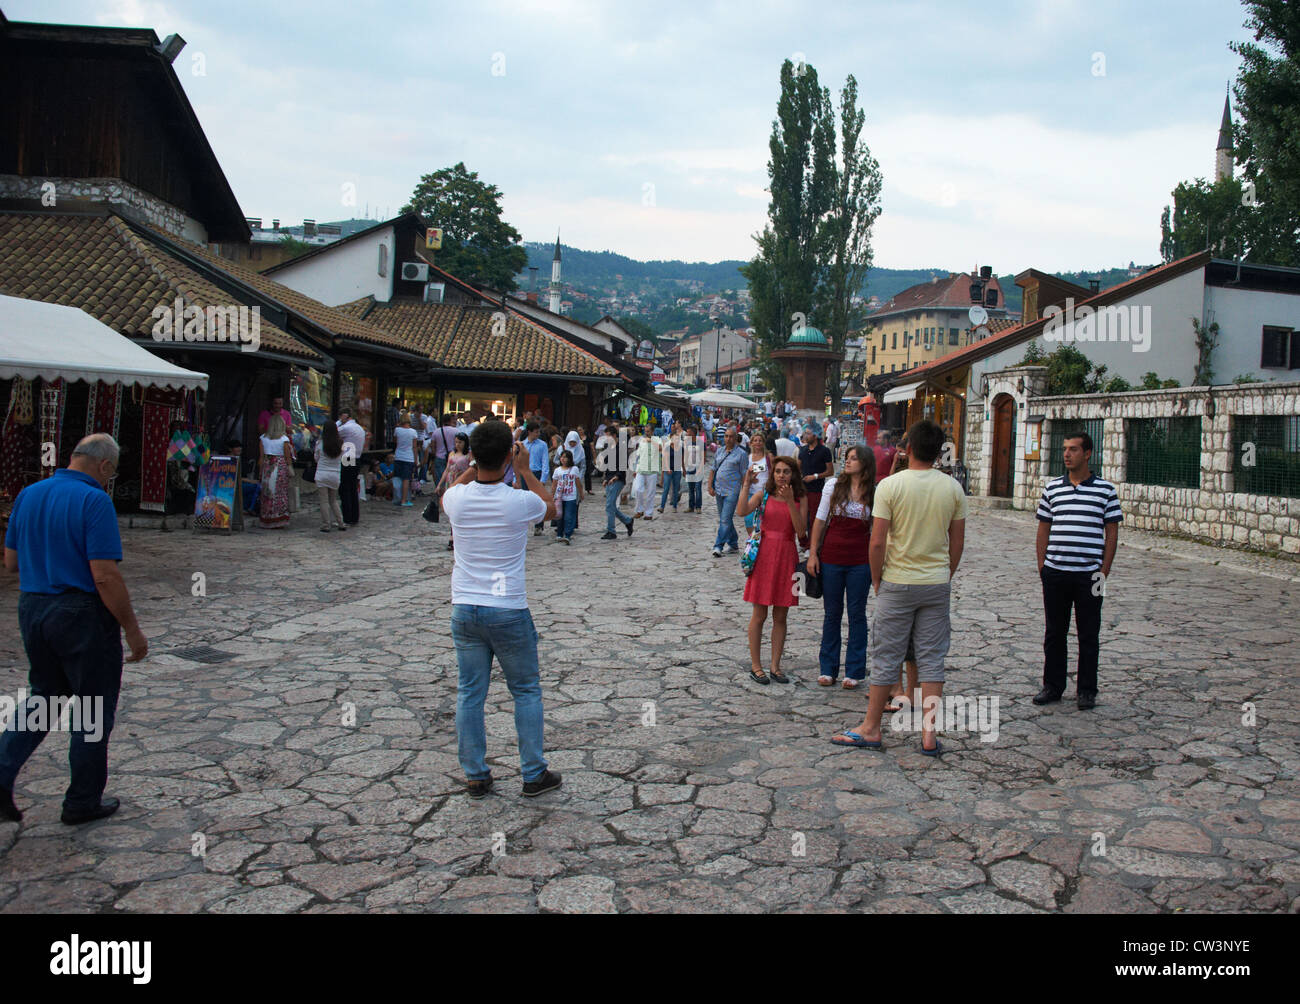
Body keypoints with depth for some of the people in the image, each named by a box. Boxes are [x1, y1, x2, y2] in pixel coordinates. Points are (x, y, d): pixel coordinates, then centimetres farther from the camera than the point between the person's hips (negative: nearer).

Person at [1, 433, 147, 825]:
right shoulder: (94, 501, -17)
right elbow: (105, 576, -21)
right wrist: (133, 630, -14)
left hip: (31, 609, 7)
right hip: (82, 615, -7)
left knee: (43, 696, 24)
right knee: (94, 710, 8)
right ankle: (83, 802, 18)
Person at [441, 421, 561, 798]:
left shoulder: (457, 499, -7)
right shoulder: (521, 502, -15)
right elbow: (552, 508, 10)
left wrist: (476, 465, 17)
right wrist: (525, 470, 12)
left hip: (464, 609, 3)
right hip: (509, 611, -3)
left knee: (469, 693, 12)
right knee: (526, 691, 12)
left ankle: (475, 776, 19)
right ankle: (534, 774, 17)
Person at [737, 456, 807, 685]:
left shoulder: (800, 499, 4)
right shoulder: (763, 495, 1)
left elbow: (801, 531, -8)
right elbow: (742, 512, -17)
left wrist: (790, 501, -15)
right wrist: (747, 483, -17)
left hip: (787, 557, 2)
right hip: (764, 556, -2)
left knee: (781, 616, 8)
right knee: (759, 615, 3)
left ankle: (775, 666, 19)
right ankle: (755, 665, 14)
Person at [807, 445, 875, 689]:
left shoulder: (875, 492, -1)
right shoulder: (834, 485, -1)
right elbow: (820, 520, 2)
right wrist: (813, 553, -2)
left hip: (861, 561, 0)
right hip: (831, 558, 0)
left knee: (857, 614, 7)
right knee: (832, 613, 9)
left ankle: (854, 671, 17)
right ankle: (828, 669, 19)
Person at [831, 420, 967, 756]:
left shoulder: (890, 485, -12)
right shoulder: (953, 488, -1)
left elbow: (877, 542, -13)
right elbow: (958, 542, 5)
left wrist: (877, 579, 1)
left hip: (897, 582, -3)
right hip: (937, 584, 3)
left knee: (886, 658, 6)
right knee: (932, 659, 9)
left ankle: (871, 729, 16)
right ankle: (929, 733, 10)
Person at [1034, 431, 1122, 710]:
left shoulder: (1105, 489, 0)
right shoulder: (1052, 487, 6)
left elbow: (1112, 532, 2)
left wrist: (1105, 570, -4)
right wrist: (1042, 564, 3)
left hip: (1089, 574, -2)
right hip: (1055, 572, 2)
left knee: (1088, 635, 6)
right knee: (1055, 632, 10)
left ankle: (1086, 690, 17)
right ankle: (1053, 685, 21)